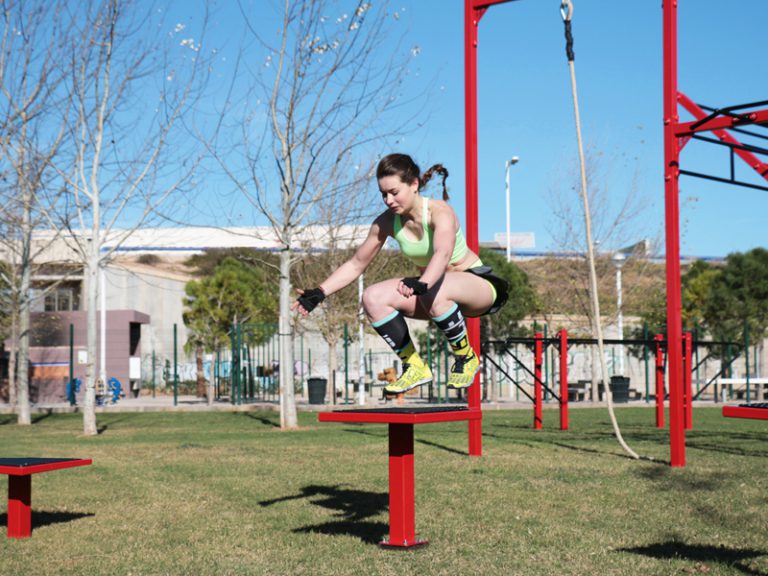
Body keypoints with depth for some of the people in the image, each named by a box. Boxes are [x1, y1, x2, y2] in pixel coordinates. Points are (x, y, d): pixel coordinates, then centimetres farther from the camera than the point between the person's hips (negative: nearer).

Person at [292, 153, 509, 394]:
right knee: (373, 298, -18)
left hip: (477, 283, -6)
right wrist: (319, 293, -11)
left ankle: (466, 358, -16)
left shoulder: (439, 211, -24)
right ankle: (414, 366, -5)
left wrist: (422, 284, -65)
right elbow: (356, 264, 1)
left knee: (435, 292, -41)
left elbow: (443, 254, -45)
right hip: (430, 286, 6)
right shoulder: (387, 222, -7)